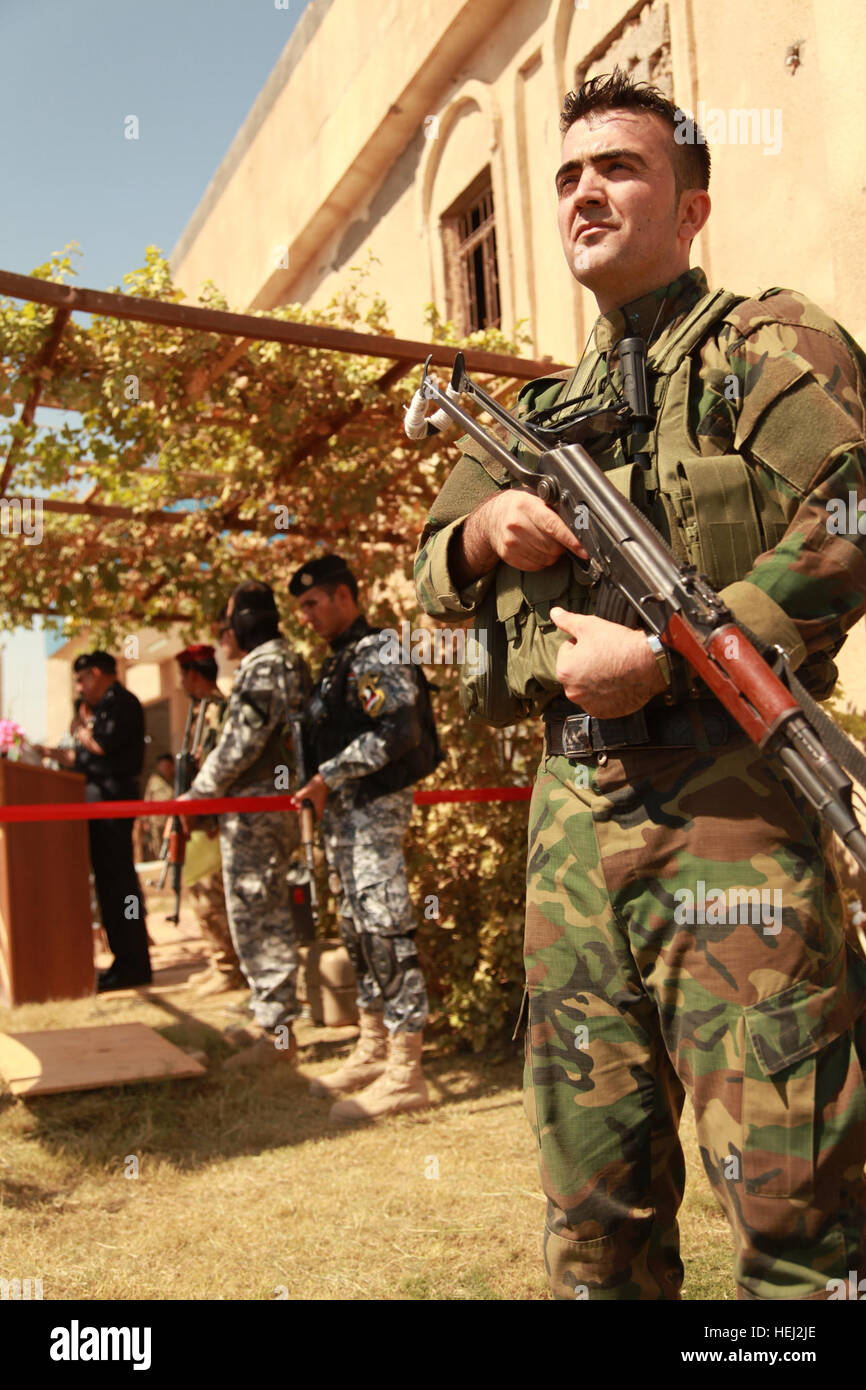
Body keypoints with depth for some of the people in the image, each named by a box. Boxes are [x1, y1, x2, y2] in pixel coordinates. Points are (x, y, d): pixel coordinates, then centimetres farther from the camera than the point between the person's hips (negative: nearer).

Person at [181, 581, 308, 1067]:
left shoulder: (263, 666, -15)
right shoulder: (293, 663, 15)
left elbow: (241, 742, -20)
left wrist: (198, 794, -9)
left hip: (255, 808, -10)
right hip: (281, 803, 10)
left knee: (256, 916, -5)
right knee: (270, 913, 17)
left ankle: (277, 1035, 0)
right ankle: (270, 1017, 27)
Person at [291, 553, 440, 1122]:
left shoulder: (376, 653, -10)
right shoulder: (340, 661, 20)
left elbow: (395, 729, -22)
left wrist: (329, 776, -19)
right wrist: (320, 789, 12)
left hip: (376, 808, -10)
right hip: (344, 813, 10)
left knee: (386, 929, -10)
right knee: (358, 929, 14)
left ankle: (405, 1073, -5)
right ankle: (373, 1051, 25)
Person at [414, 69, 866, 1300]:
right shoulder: (541, 410, 21)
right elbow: (429, 578, 21)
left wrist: (663, 657, -18)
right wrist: (480, 533, -2)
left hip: (726, 796, -5)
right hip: (569, 807, 6)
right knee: (596, 1188, 14)